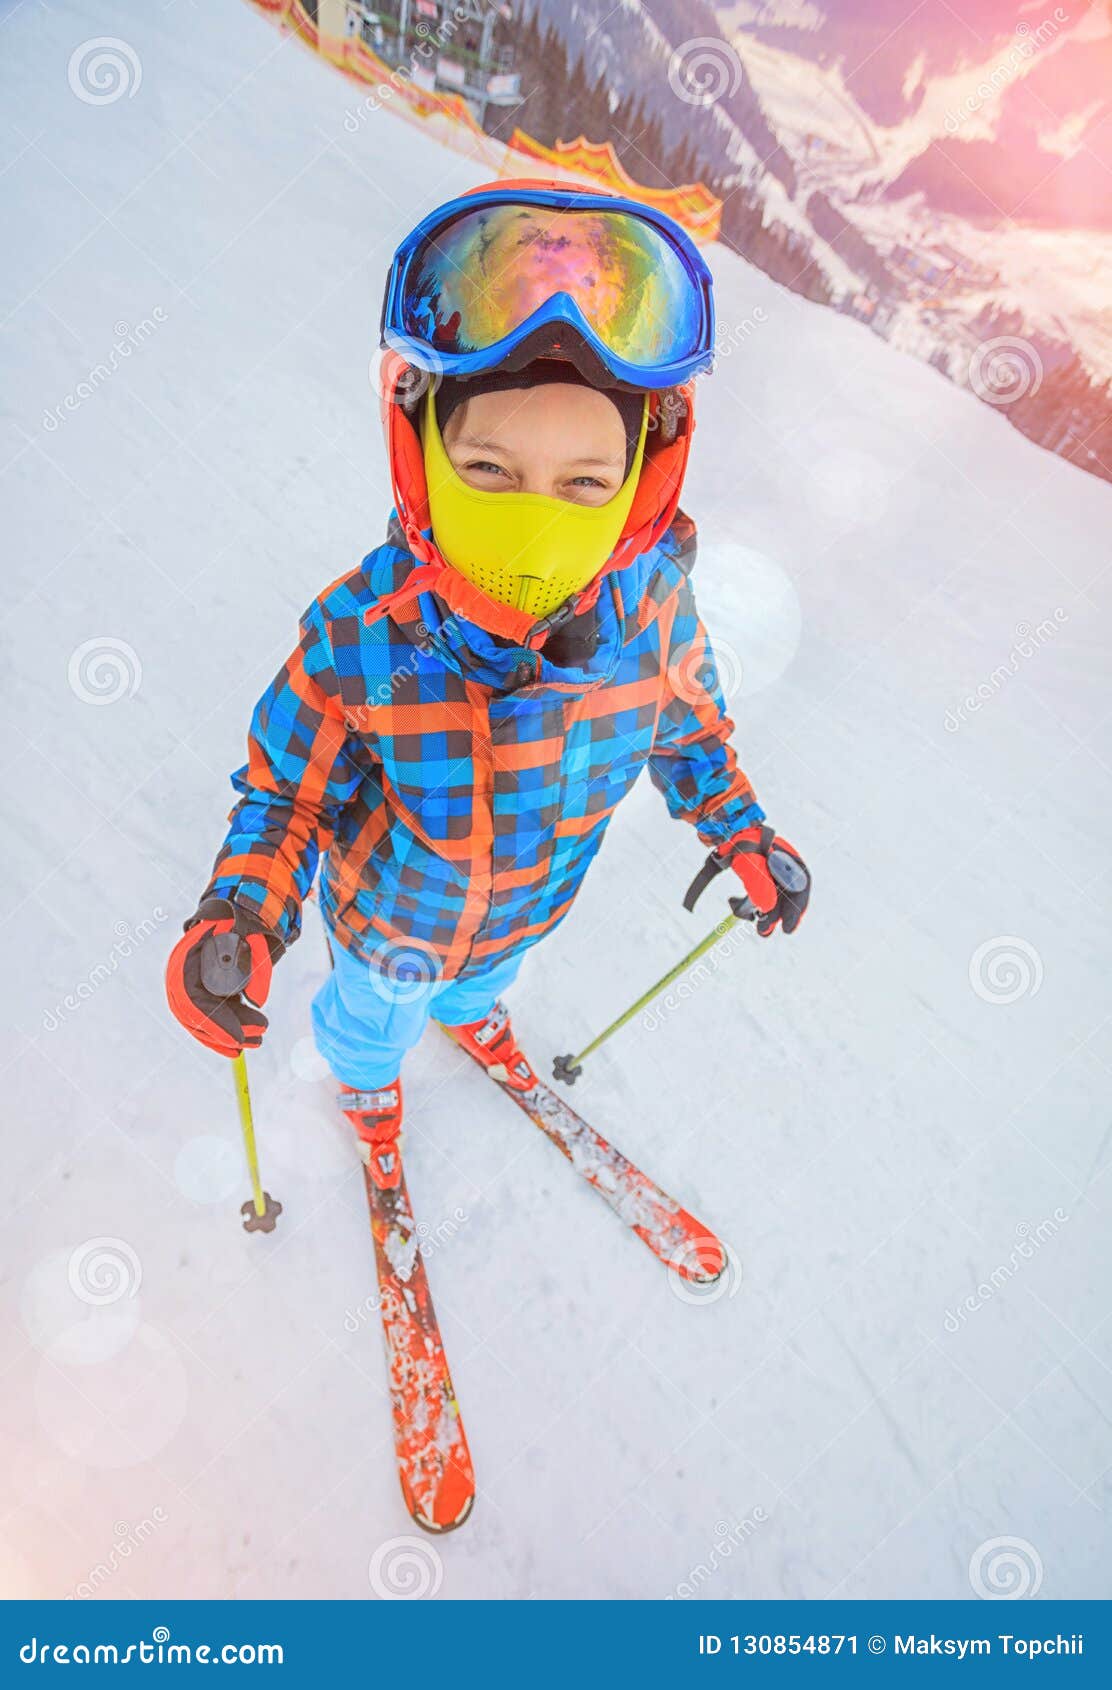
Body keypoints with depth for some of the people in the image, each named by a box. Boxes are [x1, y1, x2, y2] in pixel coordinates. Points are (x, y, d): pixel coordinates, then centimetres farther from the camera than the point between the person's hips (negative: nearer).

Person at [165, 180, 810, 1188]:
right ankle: (367, 1082, 69)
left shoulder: (650, 603, -29)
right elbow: (287, 791, -19)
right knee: (372, 1017, 31)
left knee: (488, 975, 37)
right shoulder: (358, 638, -36)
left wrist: (743, 834, -6)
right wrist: (240, 917, -35)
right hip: (390, 914, -2)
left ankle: (470, 1009, 76)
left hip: (531, 902, 3)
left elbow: (687, 717, -5)